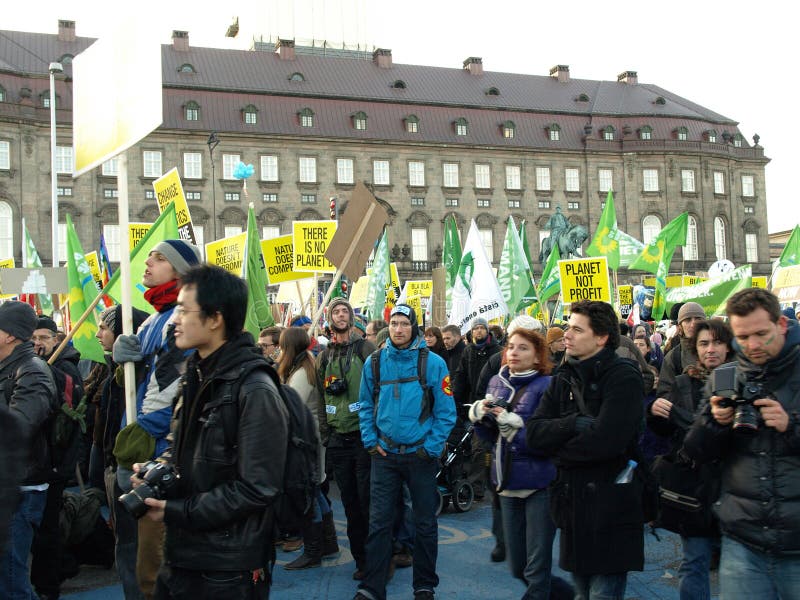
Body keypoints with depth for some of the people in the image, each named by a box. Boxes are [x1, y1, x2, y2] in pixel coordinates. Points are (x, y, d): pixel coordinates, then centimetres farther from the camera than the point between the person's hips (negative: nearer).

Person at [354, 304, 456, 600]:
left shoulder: (433, 363, -8)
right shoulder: (374, 362, 0)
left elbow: (446, 412, -6)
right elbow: (365, 406, 10)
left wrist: (431, 448, -11)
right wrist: (371, 441, 0)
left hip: (421, 455, -1)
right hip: (385, 454, 2)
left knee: (425, 523, 10)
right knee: (379, 522, 4)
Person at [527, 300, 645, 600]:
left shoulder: (624, 377, -11)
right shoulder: (563, 379, 9)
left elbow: (605, 441, -25)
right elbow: (534, 434, -2)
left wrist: (558, 449, -9)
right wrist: (577, 424, -18)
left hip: (610, 510, -6)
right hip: (573, 506, 6)